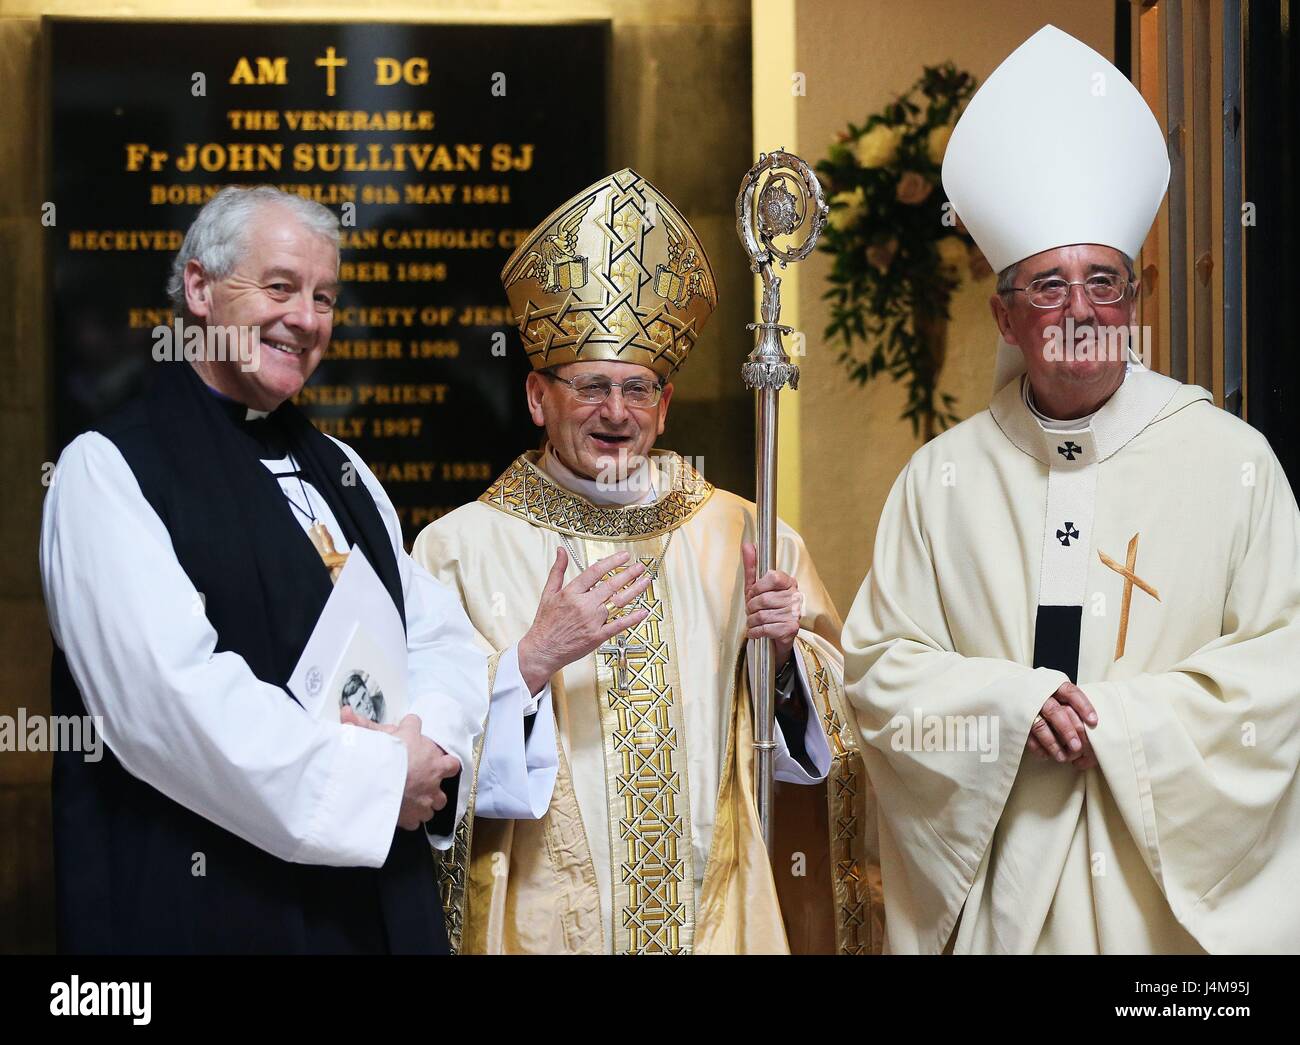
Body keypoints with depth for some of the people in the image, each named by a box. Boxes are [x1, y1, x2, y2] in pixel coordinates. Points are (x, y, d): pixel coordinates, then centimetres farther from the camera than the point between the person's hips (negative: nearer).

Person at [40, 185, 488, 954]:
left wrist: (430, 742, -13)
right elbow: (170, 696, -20)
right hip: (203, 903, -6)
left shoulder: (340, 471, 14)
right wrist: (372, 777, -16)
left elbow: (441, 637, 8)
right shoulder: (110, 470, -8)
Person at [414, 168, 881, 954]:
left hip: (715, 912, 3)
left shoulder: (739, 535, 2)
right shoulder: (462, 548, -6)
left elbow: (831, 709, 7)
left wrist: (787, 648, -12)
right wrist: (531, 662, -24)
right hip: (541, 916, -2)